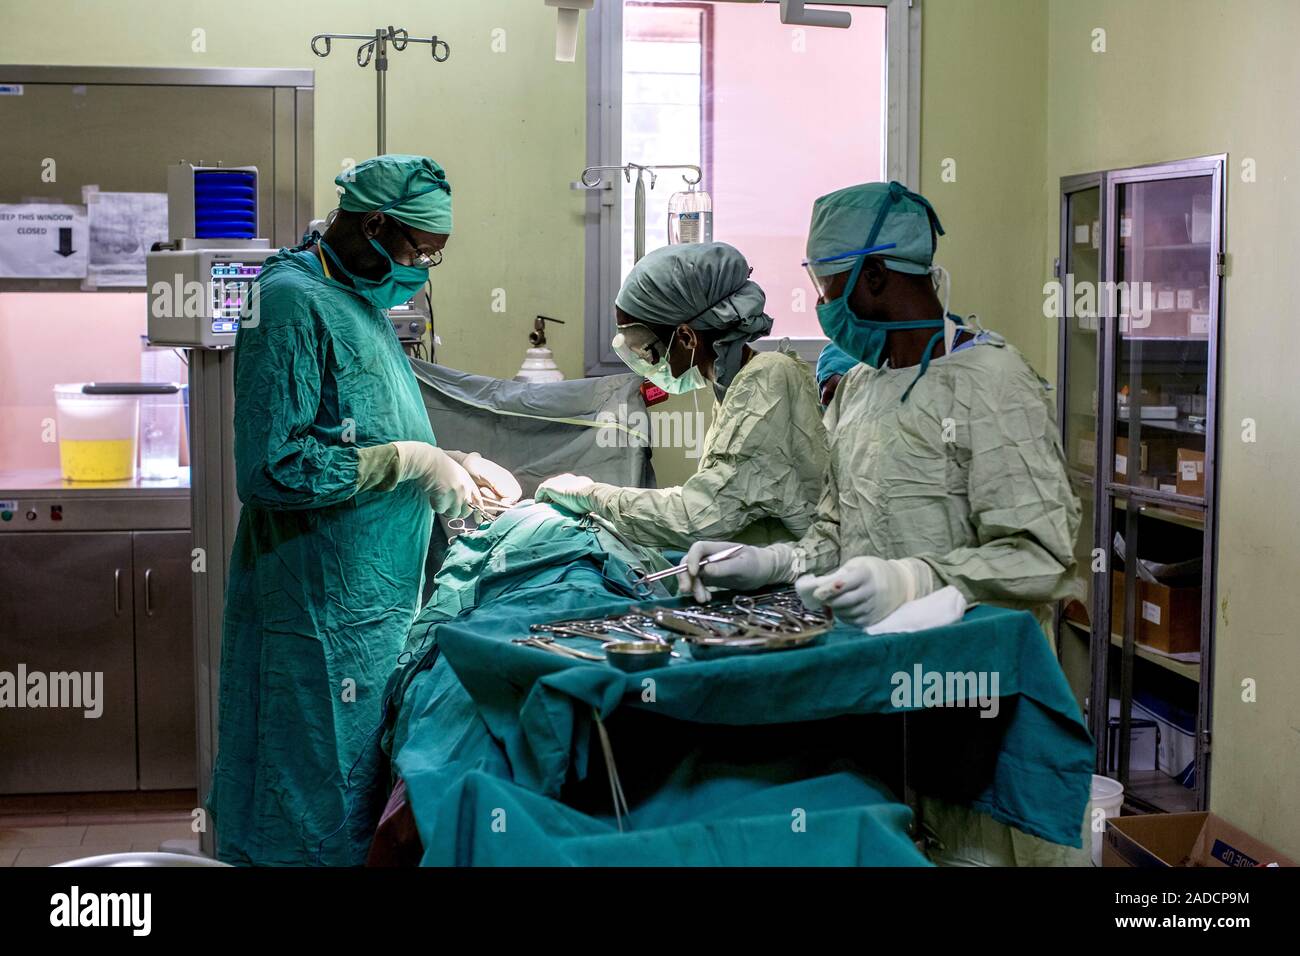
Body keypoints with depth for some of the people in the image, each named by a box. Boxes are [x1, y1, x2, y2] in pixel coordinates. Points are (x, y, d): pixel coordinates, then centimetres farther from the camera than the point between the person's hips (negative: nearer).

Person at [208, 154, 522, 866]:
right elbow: (268, 469, -24)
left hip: (375, 610, 10)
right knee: (313, 829, 1)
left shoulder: (362, 302, 14)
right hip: (320, 623, -10)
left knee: (366, 798, 17)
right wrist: (409, 462, -20)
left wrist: (455, 464, 8)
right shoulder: (291, 300, -16)